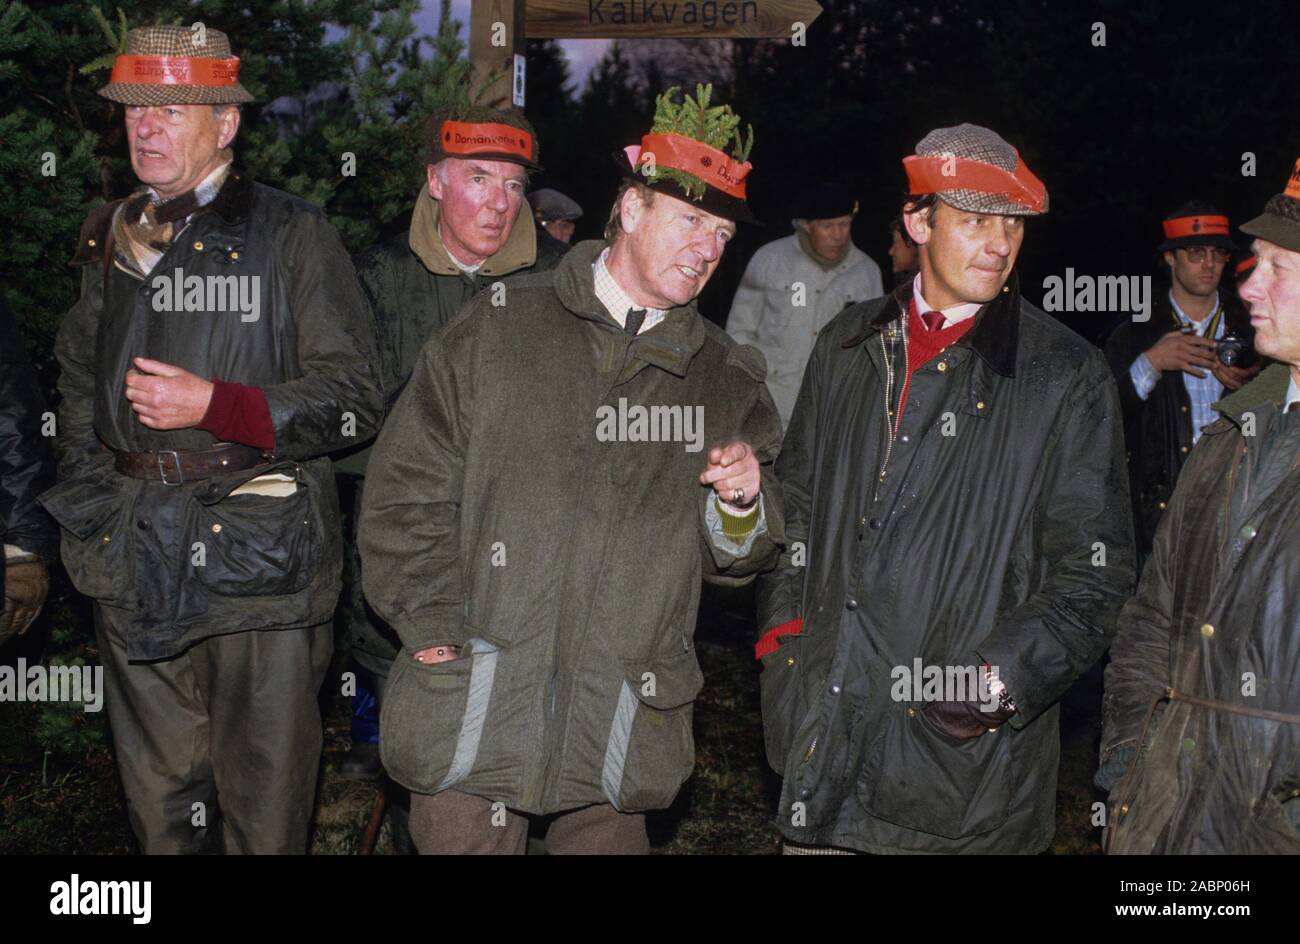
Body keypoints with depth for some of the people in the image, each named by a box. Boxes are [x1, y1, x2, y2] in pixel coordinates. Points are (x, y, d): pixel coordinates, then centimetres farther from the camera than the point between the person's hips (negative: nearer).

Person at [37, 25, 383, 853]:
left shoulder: (293, 236, -3)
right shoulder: (111, 241, 14)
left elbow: (354, 398, -8)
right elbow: (79, 375, 28)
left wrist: (212, 405, -16)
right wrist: (89, 480, 14)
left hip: (259, 558, -5)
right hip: (136, 560, 5)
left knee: (263, 797, 2)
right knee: (160, 795, 14)